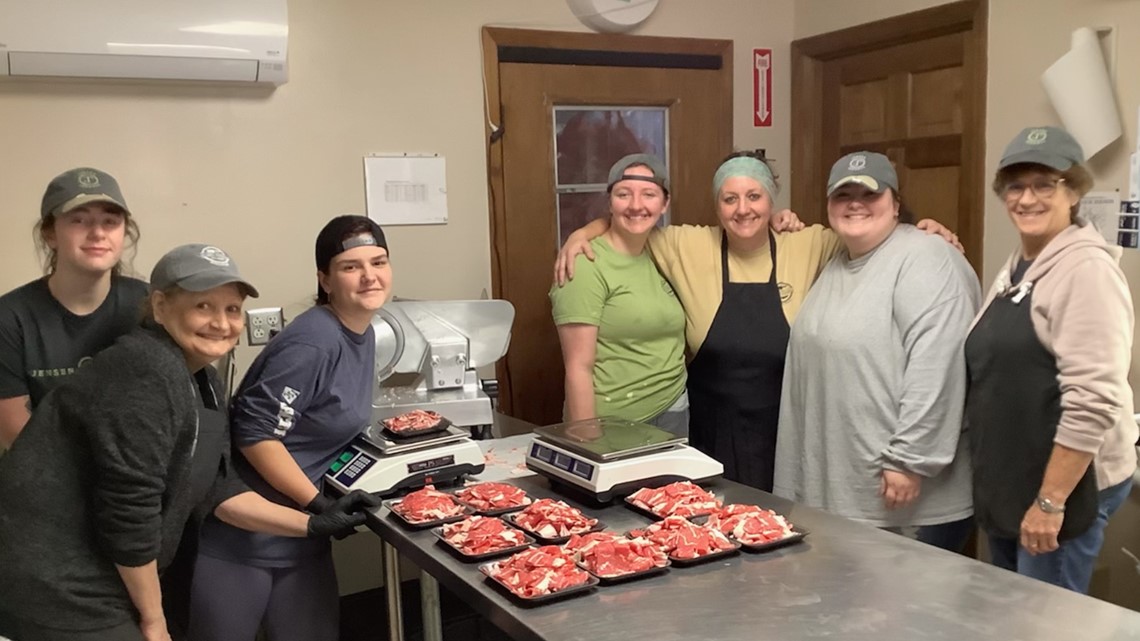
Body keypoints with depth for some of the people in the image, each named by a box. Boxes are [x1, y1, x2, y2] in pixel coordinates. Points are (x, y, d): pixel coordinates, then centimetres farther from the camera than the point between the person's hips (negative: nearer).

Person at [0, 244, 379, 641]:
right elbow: (128, 506, -22)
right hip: (54, 588, -10)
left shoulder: (193, 381, 10)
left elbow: (215, 490, 10)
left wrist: (313, 525, 6)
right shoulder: (148, 371, -22)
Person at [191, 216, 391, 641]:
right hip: (241, 535, -8)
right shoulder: (311, 344, -23)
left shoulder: (364, 335, 5)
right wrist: (320, 505, -20)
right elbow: (253, 433, -24)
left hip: (303, 535, 8)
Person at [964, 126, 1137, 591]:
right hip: (1009, 484, 9)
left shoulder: (1086, 269, -16)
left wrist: (1051, 501, -22)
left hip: (1067, 485, -9)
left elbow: (1092, 402, -23)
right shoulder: (1016, 267, 12)